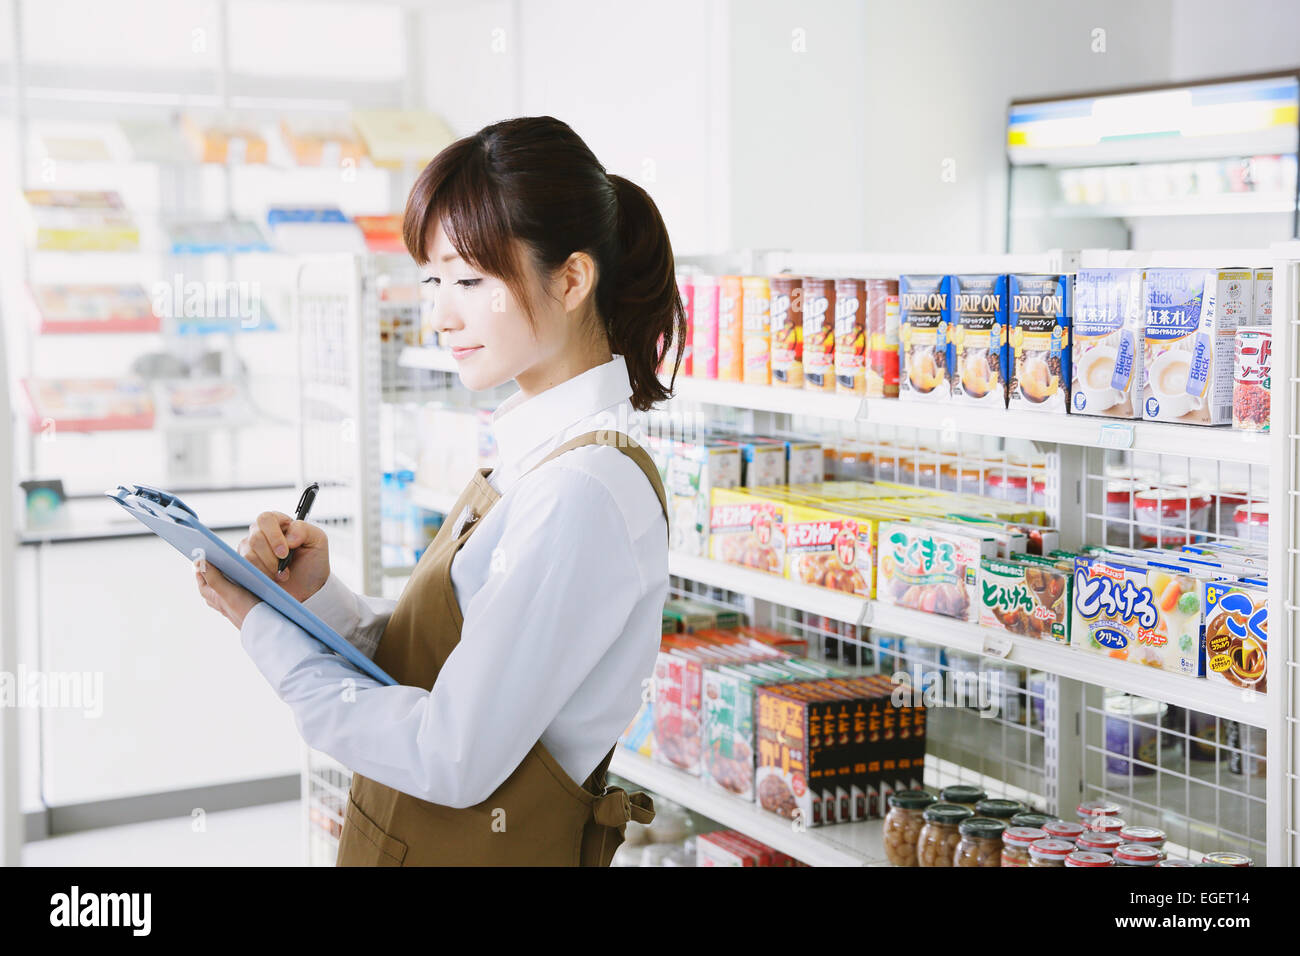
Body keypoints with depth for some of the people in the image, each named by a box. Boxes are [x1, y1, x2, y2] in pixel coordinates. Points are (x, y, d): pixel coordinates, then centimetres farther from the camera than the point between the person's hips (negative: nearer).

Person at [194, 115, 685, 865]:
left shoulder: (585, 495, -24)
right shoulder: (540, 452, 4)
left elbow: (452, 759, -24)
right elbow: (426, 669, 6)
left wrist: (267, 628, -15)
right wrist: (322, 597, -10)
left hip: (493, 846, -8)